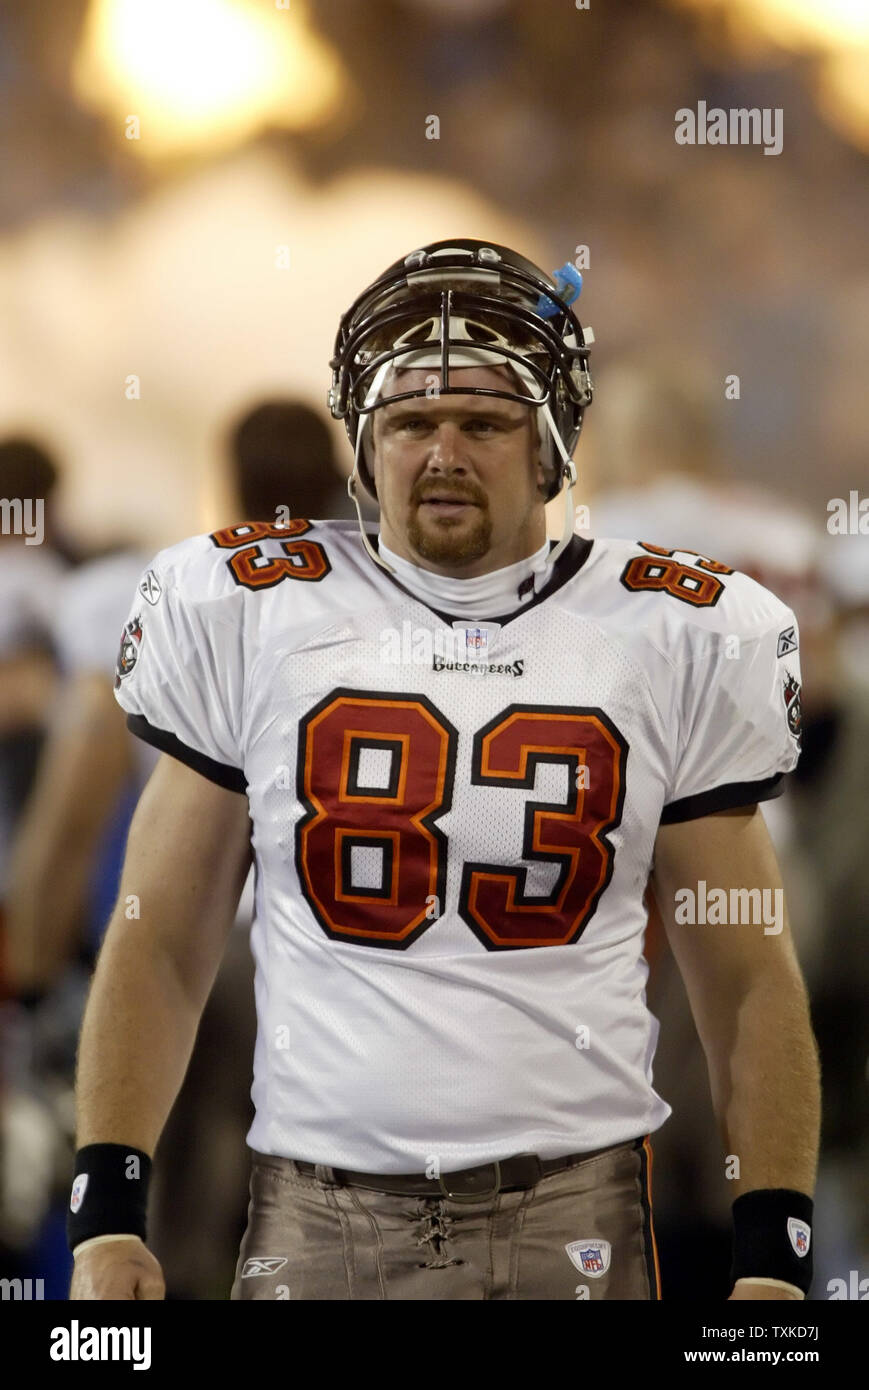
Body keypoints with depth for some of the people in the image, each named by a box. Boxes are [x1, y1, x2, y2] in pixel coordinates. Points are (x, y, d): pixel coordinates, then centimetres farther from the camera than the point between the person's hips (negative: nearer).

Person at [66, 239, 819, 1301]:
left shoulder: (669, 638, 5)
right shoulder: (246, 617, 4)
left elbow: (749, 985, 7)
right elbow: (159, 949, 7)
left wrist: (774, 1261, -2)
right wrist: (105, 1218, -3)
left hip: (577, 1214, 0)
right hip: (317, 1216, 0)